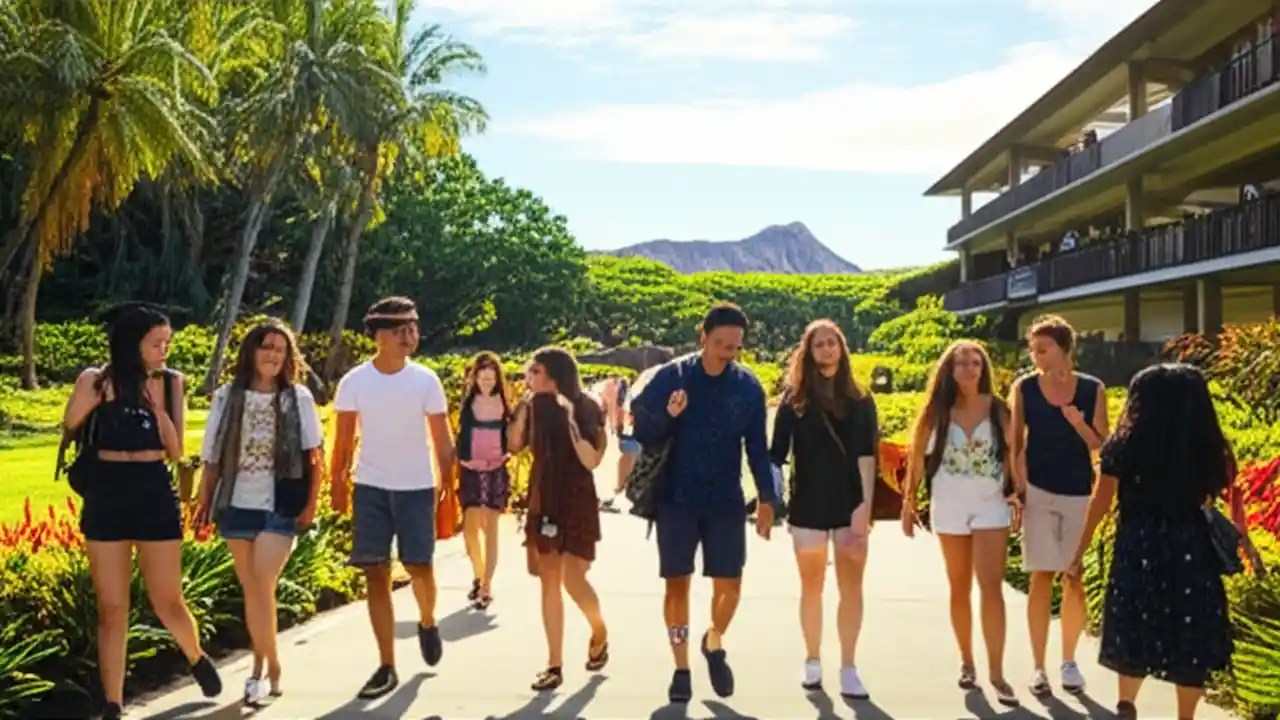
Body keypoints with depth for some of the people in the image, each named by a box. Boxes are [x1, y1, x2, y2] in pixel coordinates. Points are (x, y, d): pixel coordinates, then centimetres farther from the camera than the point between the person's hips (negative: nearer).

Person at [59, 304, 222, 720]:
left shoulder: (171, 382, 2)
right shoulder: (97, 380, -4)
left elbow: (176, 451, 0)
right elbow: (69, 431, -5)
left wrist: (157, 404, -11)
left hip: (156, 494, 1)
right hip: (106, 497, -1)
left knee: (167, 602, 6)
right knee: (112, 609, 4)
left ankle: (197, 659, 36)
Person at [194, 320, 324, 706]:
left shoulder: (298, 397, -2)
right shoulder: (227, 397, 3)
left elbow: (313, 456, 0)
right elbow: (212, 456, 7)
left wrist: (311, 503, -5)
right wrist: (204, 503, 5)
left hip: (281, 506, -3)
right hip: (237, 505, 3)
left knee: (262, 587, -11)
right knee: (251, 589, 12)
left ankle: (267, 668, 1)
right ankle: (265, 666, 26)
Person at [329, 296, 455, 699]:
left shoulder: (425, 380, -6)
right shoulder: (354, 382, -5)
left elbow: (442, 439, -2)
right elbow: (344, 439, 3)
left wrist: (448, 486, -5)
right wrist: (337, 484, 1)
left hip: (416, 488, -1)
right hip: (369, 488, 1)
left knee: (419, 567, 3)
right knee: (377, 575, 2)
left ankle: (427, 623, 37)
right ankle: (387, 667, 9)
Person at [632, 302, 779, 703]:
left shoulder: (748, 386, -1)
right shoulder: (671, 376, -6)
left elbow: (757, 447, 5)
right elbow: (643, 433, -4)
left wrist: (767, 499, 1)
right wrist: (667, 416, -24)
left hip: (726, 501, 1)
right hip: (676, 499, -1)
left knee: (729, 584, 1)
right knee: (677, 583, 4)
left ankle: (714, 644, 30)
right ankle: (681, 668, 18)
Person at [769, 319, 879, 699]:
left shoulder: (860, 400, 3)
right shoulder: (794, 399, 2)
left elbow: (866, 455, -3)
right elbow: (777, 453, -1)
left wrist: (865, 504, -12)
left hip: (850, 504, 0)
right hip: (808, 506, 0)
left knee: (851, 586, 1)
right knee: (812, 586, 10)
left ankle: (848, 668, 7)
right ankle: (812, 661, 23)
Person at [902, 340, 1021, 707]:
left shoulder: (998, 409, -1)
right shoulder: (936, 411, -1)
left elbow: (1011, 453, 3)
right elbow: (917, 459, 4)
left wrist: (1016, 493, -8)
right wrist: (908, 503, 3)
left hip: (991, 505, -1)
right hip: (949, 507, 1)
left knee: (992, 587, -8)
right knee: (959, 589, 11)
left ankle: (997, 672, -5)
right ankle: (967, 661, 24)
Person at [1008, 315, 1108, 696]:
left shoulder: (1093, 389, -3)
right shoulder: (1023, 388, -4)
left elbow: (1102, 447, 0)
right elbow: (1015, 443, 0)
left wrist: (1080, 425, -19)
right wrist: (1015, 489, -6)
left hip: (1079, 493, 1)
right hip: (1037, 492, -1)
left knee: (1075, 579, 7)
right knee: (1041, 578, 0)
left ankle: (1069, 661, 23)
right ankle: (1039, 667, 9)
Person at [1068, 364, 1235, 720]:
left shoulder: (1125, 446, -6)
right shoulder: (1209, 449, -2)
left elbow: (1100, 503, -2)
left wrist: (1080, 551, 6)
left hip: (1139, 548, -1)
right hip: (1192, 549, 1)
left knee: (1136, 626, 14)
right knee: (1190, 633, 10)